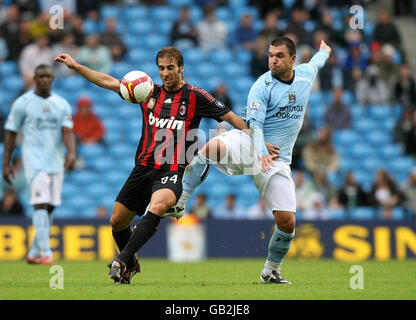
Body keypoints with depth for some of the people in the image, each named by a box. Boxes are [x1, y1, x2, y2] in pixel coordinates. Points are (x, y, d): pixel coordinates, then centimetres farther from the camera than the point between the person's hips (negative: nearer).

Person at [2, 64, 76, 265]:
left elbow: (67, 132, -2)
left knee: (49, 207, 7)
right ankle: (46, 252, -22)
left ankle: (33, 252, 19)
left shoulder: (62, 104, 9)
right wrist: (5, 164, -2)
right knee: (41, 204, -17)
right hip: (34, 159, -5)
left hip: (56, 161, 5)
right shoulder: (22, 103, -1)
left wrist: (71, 153, -21)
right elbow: (10, 134, 2)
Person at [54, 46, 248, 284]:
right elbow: (109, 82, 14)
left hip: (173, 171, -5)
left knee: (158, 206, -35)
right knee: (117, 221, 6)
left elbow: (229, 116, 2)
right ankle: (131, 265, 34)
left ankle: (123, 260, -36)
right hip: (144, 167, 5)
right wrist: (74, 65, 12)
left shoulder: (194, 96, 0)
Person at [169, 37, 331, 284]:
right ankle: (179, 203, -33)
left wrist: (324, 52, 57)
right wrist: (261, 153, -36)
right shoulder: (262, 86, -9)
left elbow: (315, 64, 33)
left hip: (277, 158, 4)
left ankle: (271, 271, 18)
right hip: (247, 144, -4)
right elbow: (255, 123, -19)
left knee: (287, 221, -6)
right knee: (213, 146, -39)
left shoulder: (305, 75, 7)